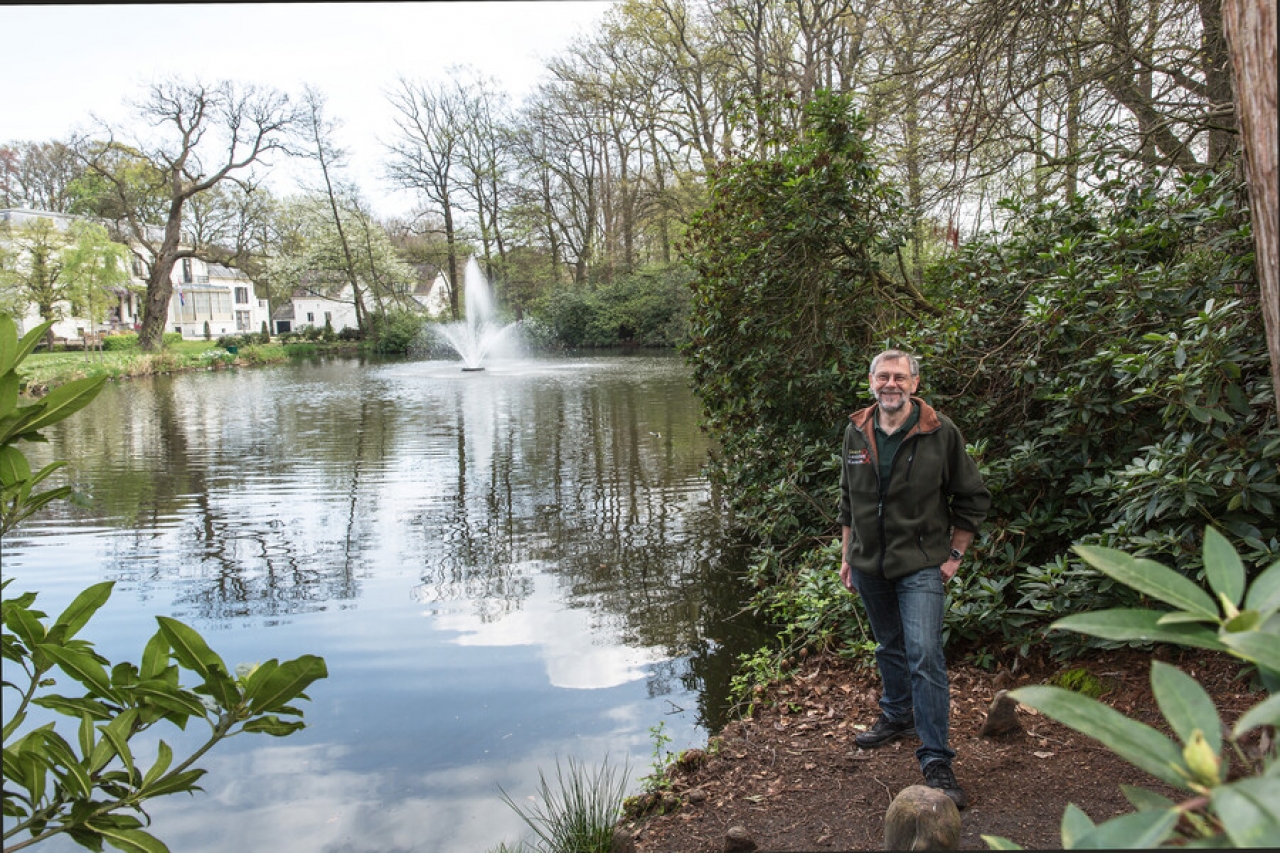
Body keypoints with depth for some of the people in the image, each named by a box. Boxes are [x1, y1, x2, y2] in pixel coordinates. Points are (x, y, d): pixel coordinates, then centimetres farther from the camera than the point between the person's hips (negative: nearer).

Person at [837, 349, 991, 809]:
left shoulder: (941, 433, -10)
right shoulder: (856, 432, 3)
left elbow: (973, 499, -1)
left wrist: (954, 555, -4)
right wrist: (846, 556, 13)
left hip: (921, 564, -5)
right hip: (869, 563, 5)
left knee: (925, 655, -13)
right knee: (889, 647, 20)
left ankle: (936, 760, -5)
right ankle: (897, 716, 43)